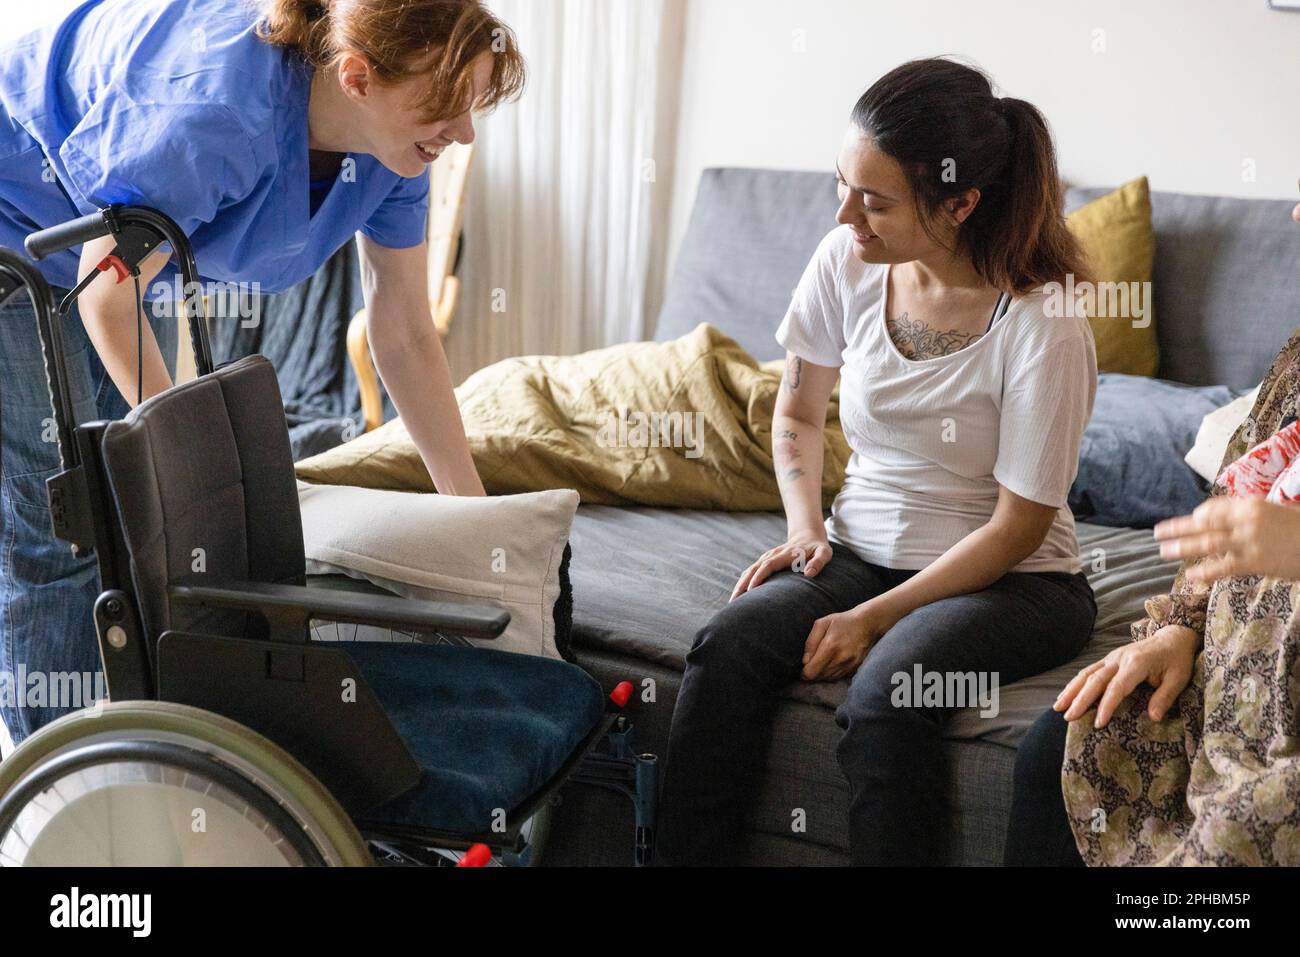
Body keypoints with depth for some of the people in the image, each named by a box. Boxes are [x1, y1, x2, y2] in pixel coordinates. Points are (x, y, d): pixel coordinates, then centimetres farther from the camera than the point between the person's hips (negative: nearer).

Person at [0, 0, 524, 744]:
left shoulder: (392, 152, -17)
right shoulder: (216, 118, -40)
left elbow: (407, 336, -8)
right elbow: (107, 297, -29)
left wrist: (472, 513, -7)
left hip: (128, 248, 8)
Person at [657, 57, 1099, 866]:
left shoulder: (1045, 327, -19)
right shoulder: (847, 263, -4)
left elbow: (1017, 526, -14)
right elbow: (799, 413, 14)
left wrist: (875, 618, -18)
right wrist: (805, 526, -3)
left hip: (1010, 581, -4)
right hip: (862, 553, 5)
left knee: (883, 692, -34)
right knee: (725, 648, -24)